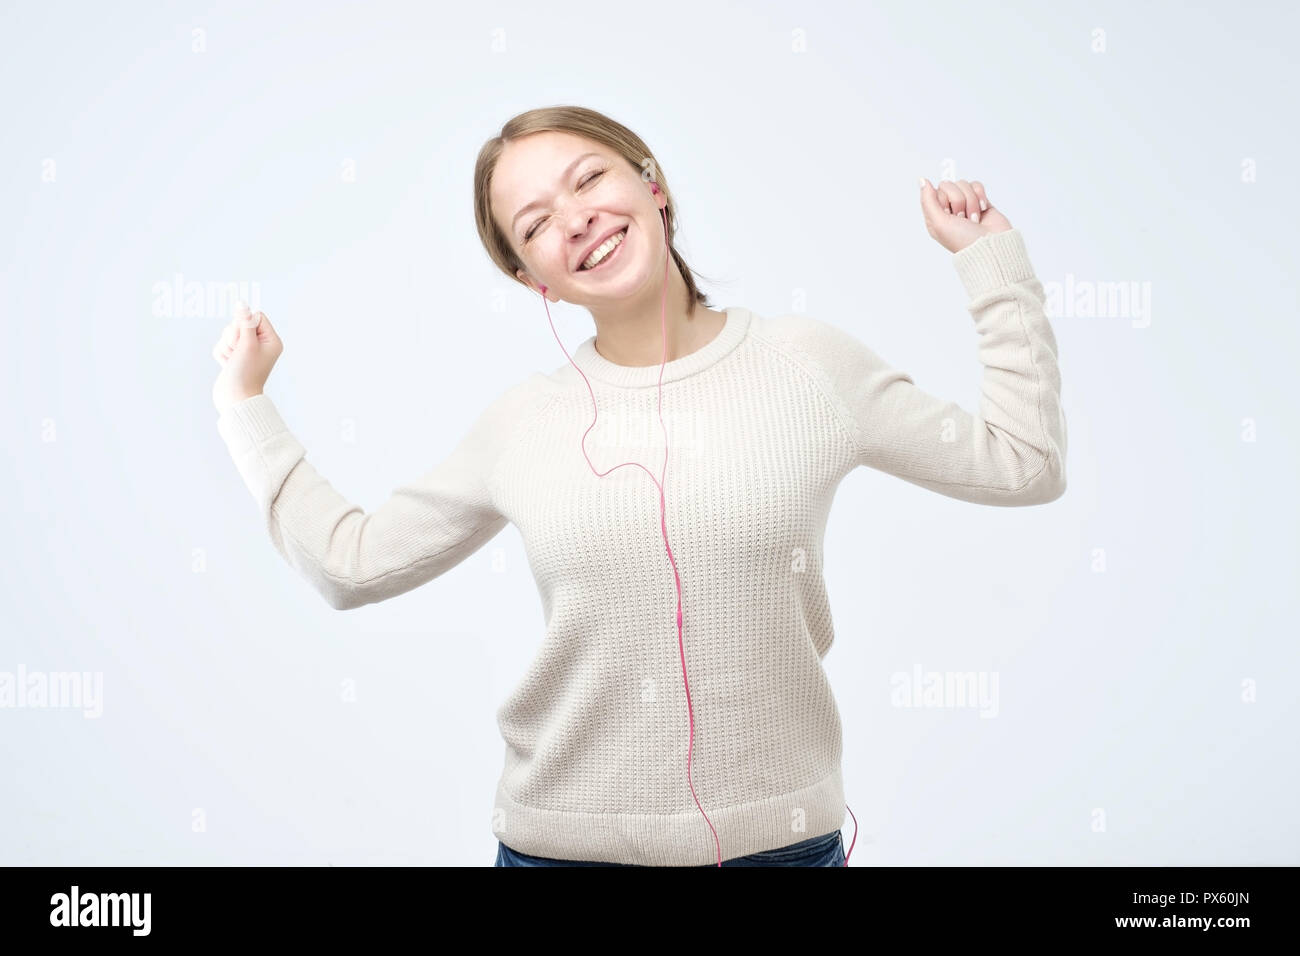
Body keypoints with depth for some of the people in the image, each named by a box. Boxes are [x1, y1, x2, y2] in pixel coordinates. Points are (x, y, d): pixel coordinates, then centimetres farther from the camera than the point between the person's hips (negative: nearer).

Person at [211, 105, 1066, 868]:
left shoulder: (809, 361, -2)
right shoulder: (521, 425, 0)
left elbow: (1020, 463, 3)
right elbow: (351, 561, 10)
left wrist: (992, 261, 3)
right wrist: (247, 406, 13)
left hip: (780, 837, 0)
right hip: (564, 837, 1)